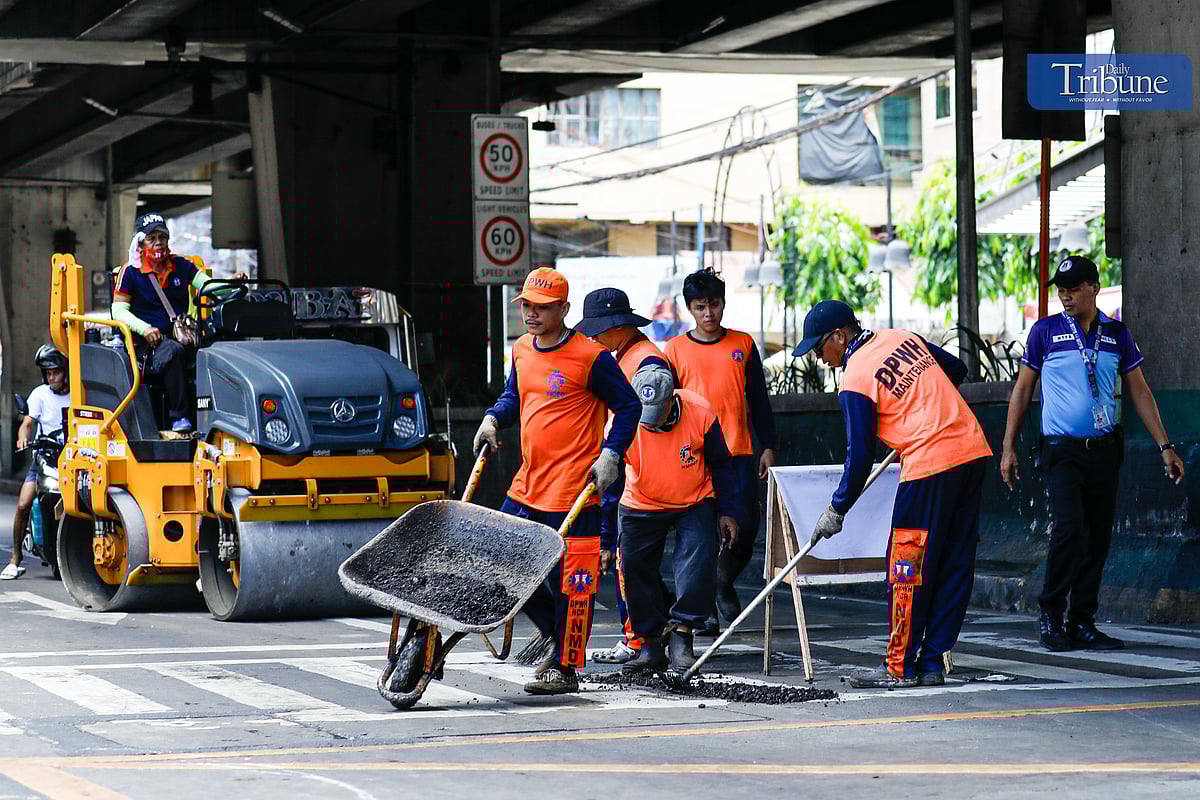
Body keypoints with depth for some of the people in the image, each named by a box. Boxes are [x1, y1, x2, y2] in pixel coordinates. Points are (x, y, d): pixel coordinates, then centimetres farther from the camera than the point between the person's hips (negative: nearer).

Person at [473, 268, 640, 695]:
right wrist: (493, 419, 5)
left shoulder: (589, 356, -11)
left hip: (573, 486, -8)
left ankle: (565, 668, 4)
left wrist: (610, 455, -12)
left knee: (571, 578, -4)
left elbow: (628, 407, -4)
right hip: (528, 484, 8)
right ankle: (555, 632, 29)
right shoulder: (522, 351, 10)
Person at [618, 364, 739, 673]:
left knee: (698, 563, -17)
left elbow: (720, 464, -6)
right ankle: (651, 644, 11)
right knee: (636, 569, -1)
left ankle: (681, 635, -9)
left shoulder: (700, 413, -23)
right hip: (641, 507, 1)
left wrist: (726, 512, -3)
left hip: (695, 504, -1)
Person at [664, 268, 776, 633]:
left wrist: (768, 446, 9)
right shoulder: (675, 350, 4)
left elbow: (758, 400, 13)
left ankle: (724, 583, 25)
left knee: (745, 527, -3)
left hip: (738, 453, 1)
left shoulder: (743, 345, 9)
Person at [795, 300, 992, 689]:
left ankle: (900, 667, 5)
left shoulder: (855, 379, -8)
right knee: (955, 565, 9)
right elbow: (957, 370, 25)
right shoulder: (903, 337, 13)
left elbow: (859, 457, -7)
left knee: (907, 568, 2)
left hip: (931, 465, -8)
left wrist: (836, 510, 4)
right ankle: (932, 663, 14)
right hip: (974, 450, 8)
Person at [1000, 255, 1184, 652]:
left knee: (1098, 537, 3)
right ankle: (1050, 615, -3)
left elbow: (1139, 392, 13)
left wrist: (1165, 446, 7)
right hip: (1062, 450, -3)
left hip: (1104, 449, 3)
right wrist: (1009, 448, 3)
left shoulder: (1117, 334, 9)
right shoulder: (1045, 331, 2)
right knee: (1069, 529, -18)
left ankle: (1082, 623, 11)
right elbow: (1022, 390, 7)